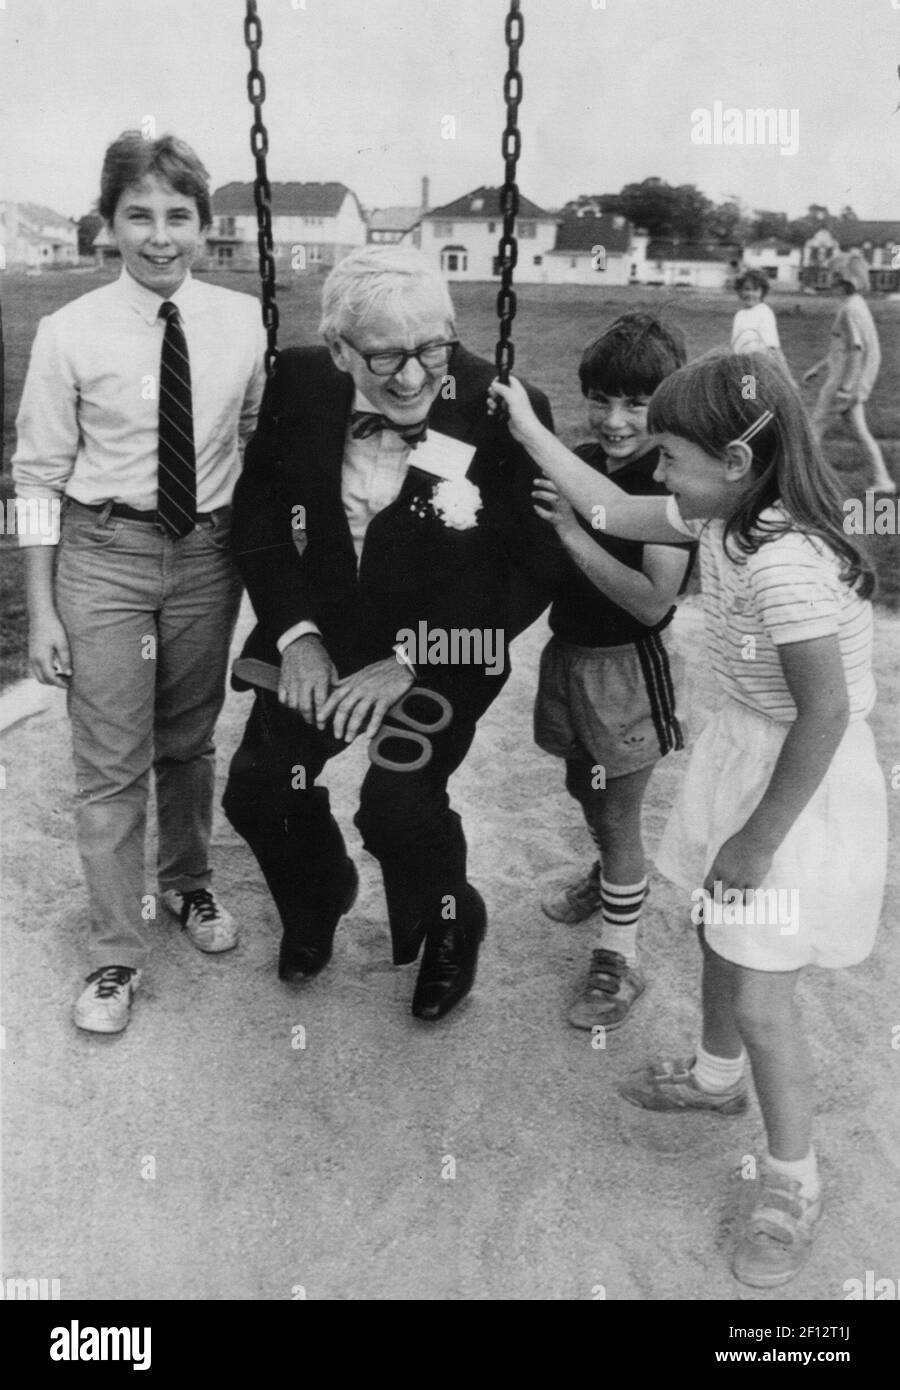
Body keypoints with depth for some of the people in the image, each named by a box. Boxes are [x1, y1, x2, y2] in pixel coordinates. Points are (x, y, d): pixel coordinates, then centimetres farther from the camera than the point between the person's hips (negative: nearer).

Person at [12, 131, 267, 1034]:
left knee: (190, 741, 18)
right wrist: (42, 610, -6)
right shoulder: (70, 333, -8)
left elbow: (259, 441, 9)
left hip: (208, 553, 2)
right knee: (110, 762, 2)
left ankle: (186, 885, 43)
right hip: (106, 555, -2)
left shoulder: (243, 323, -2)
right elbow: (38, 477, -5)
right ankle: (115, 953, 19)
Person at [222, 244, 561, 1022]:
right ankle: (319, 901, 29)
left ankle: (451, 928, 16)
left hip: (445, 649, -3)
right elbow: (258, 506, 1)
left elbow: (531, 571, -15)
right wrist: (295, 630, -11)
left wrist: (410, 659, -20)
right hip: (320, 632, 4)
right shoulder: (300, 384, -8)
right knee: (257, 787, -7)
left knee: (399, 804, -20)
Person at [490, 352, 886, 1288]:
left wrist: (758, 838, -21)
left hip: (801, 781, -9)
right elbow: (619, 514, 10)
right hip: (743, 749, 9)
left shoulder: (785, 562, -31)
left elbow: (827, 713, -29)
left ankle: (793, 1184, 24)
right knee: (719, 932, 25)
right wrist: (530, 433, 12)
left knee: (758, 992, -1)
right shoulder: (722, 515, -4)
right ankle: (717, 1077, 51)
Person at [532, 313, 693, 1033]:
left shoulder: (669, 483, -18)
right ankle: (613, 875, 53)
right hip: (570, 651, 7)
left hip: (631, 666, -6)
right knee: (584, 786, 24)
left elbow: (653, 602, -25)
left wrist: (571, 530, -28)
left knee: (619, 814, 5)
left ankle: (619, 959, 23)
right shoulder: (580, 462, 0)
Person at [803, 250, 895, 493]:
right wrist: (818, 367, 24)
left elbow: (858, 349, -23)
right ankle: (882, 480, 11)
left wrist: (848, 386, -24)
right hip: (850, 379, 9)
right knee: (860, 430, 11)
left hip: (845, 380, -9)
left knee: (816, 427, 1)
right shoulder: (857, 305, 13)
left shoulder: (851, 309, -18)